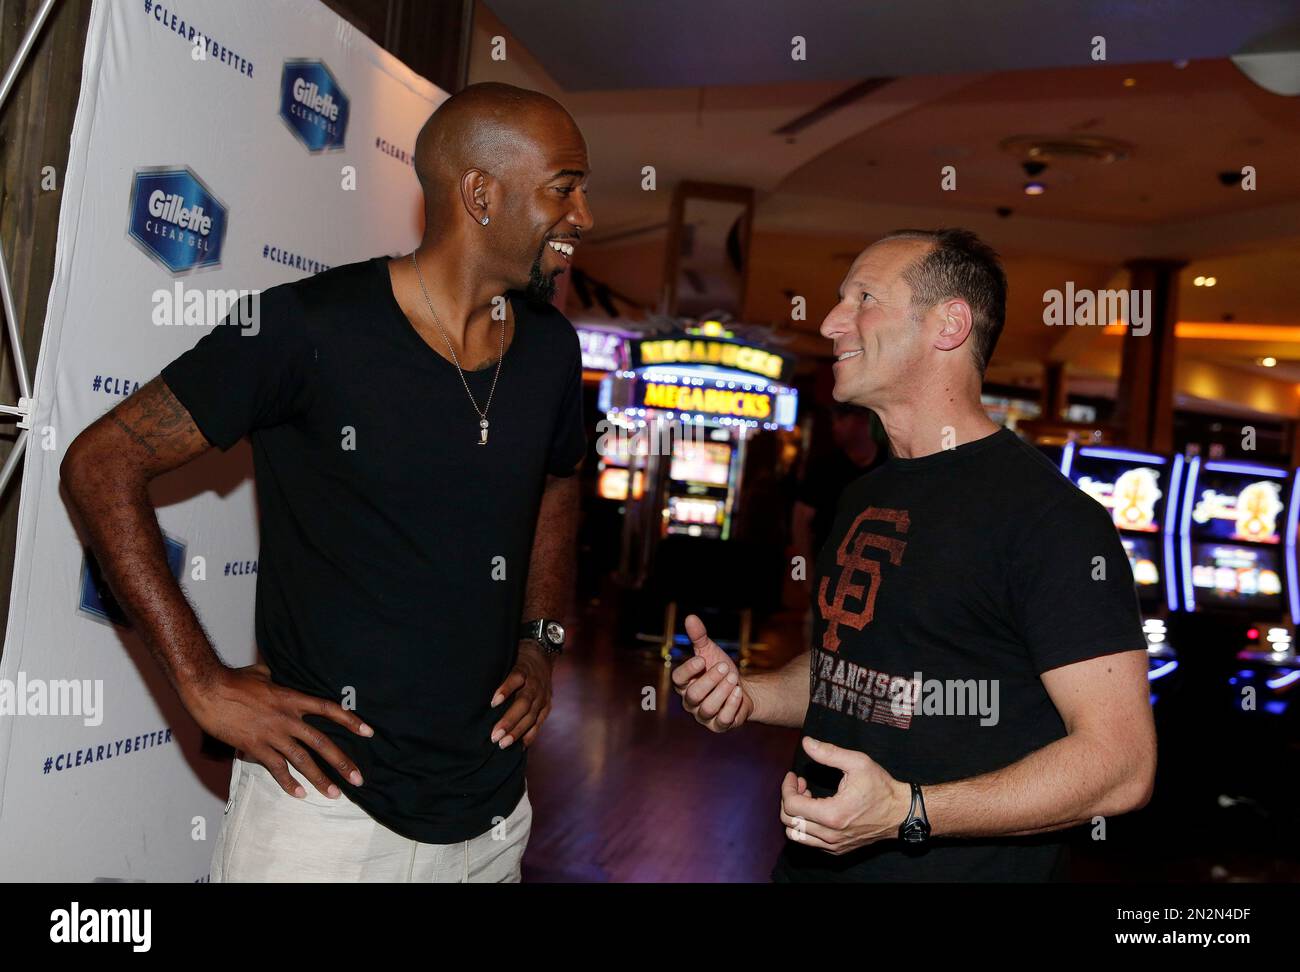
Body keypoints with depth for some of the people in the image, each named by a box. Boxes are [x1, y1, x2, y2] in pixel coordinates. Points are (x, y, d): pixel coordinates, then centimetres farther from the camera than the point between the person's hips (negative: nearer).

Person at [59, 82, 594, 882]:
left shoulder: (551, 347, 1)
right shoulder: (312, 328, -16)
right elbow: (103, 464, -11)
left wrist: (541, 639, 8)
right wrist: (205, 684, -14)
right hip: (328, 798, -5)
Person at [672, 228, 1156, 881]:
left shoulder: (1049, 514, -18)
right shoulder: (863, 498, 8)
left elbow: (1120, 761, -20)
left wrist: (908, 810, -29)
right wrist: (745, 694, 0)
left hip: (963, 865, -7)